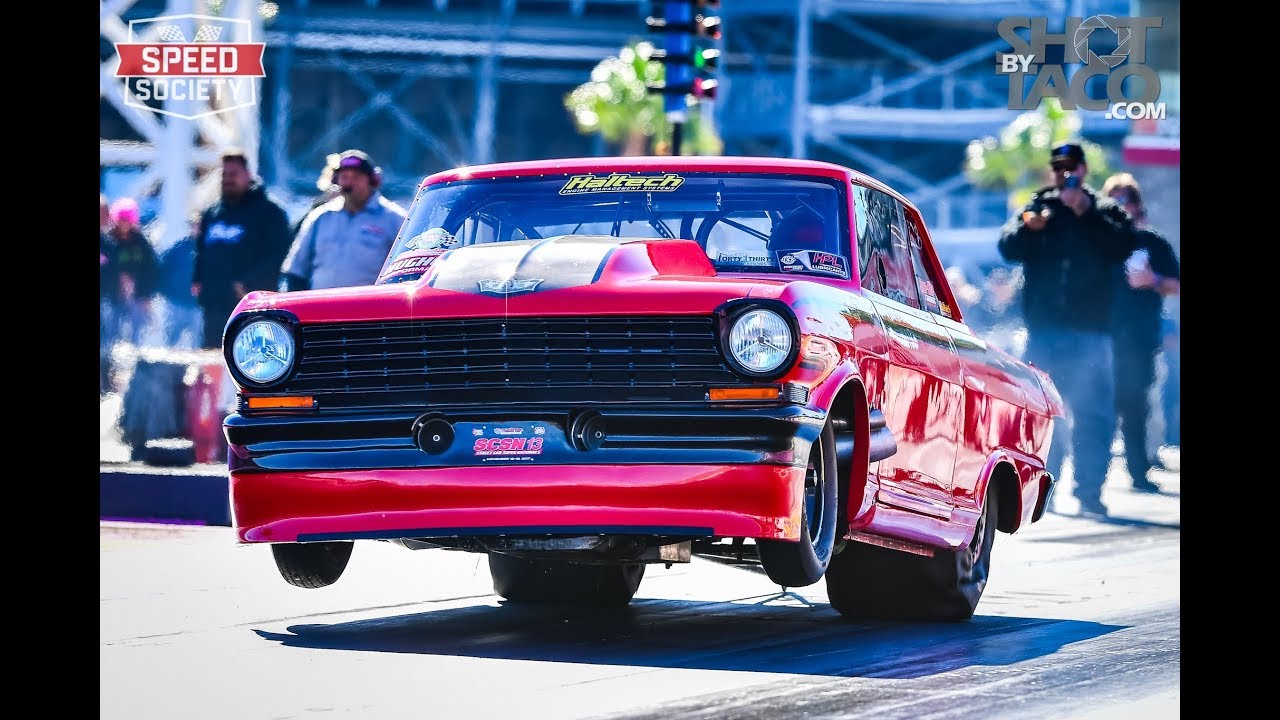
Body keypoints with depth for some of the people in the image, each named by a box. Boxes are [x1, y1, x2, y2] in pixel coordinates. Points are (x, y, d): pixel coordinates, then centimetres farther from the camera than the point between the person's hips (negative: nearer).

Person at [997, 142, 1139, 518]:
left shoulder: (1105, 211, 8)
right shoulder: (1037, 207, 12)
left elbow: (1126, 245, -9)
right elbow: (1008, 247, 1)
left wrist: (1087, 213, -17)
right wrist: (1028, 228, -21)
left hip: (1089, 331, -2)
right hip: (1044, 330, 2)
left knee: (1094, 415, -5)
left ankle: (1089, 492, -3)